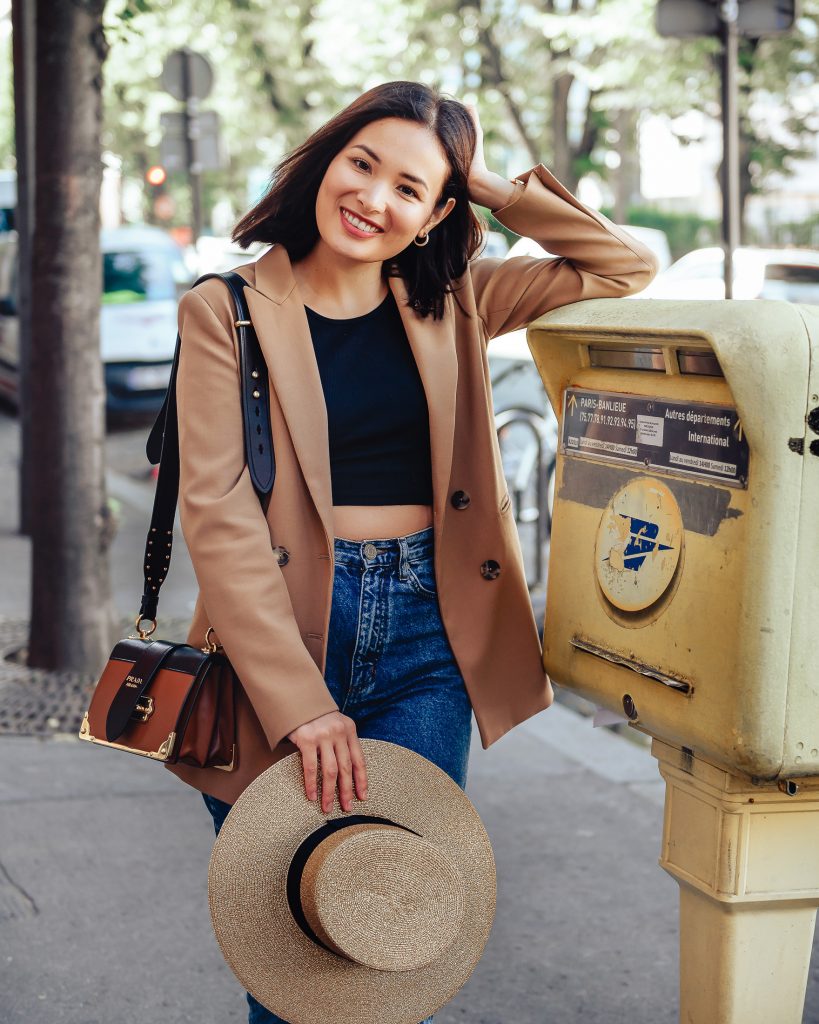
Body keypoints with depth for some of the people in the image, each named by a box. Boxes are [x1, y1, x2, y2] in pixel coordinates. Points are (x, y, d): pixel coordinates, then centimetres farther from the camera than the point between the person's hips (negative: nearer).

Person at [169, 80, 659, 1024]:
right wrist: (300, 705, -17)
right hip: (282, 635, -2)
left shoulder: (452, 306, 9)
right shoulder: (228, 312, -2)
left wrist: (496, 188, 4)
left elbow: (625, 268, 13)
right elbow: (218, 515, -10)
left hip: (424, 641, 2)